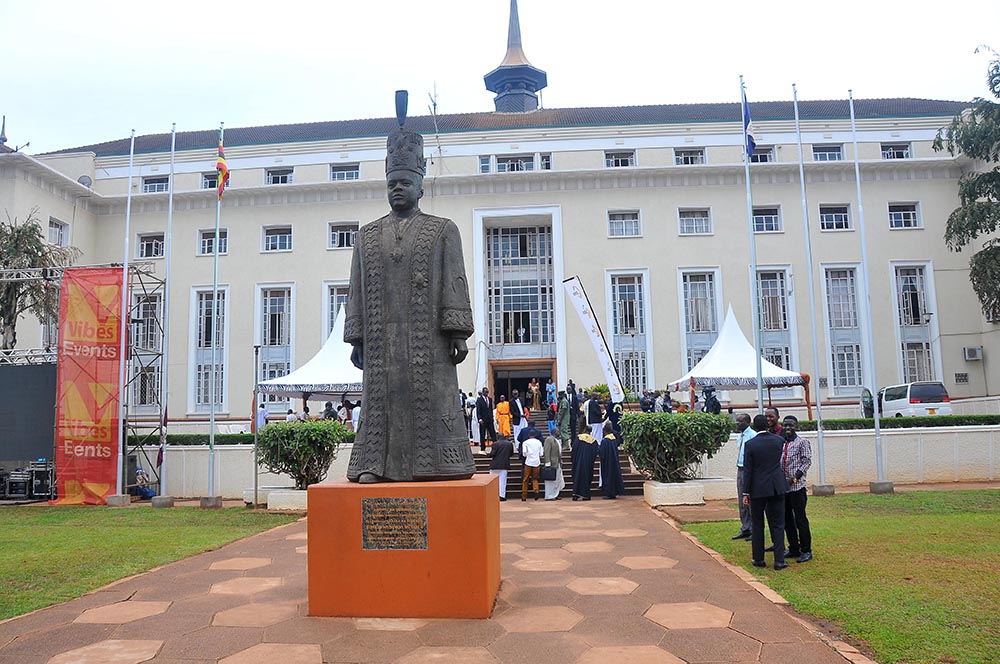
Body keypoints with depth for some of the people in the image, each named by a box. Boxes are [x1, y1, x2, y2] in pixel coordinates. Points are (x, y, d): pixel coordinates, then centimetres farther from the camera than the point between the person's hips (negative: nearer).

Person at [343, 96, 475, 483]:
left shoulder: (443, 230, 9)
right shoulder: (367, 236, 16)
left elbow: (455, 284, 1)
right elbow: (356, 291, 12)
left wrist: (458, 333, -8)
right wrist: (356, 339, 5)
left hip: (428, 337, -2)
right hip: (382, 338, 3)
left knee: (430, 397, -2)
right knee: (382, 396, 3)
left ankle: (434, 464, 4)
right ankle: (376, 463, 7)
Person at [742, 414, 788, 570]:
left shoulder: (750, 444, -11)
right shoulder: (779, 440, -2)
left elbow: (747, 470, -9)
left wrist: (746, 492, -3)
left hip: (758, 489, -2)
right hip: (777, 488, 2)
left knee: (757, 525, 10)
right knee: (777, 525, 7)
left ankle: (758, 559, 17)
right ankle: (779, 560, 6)